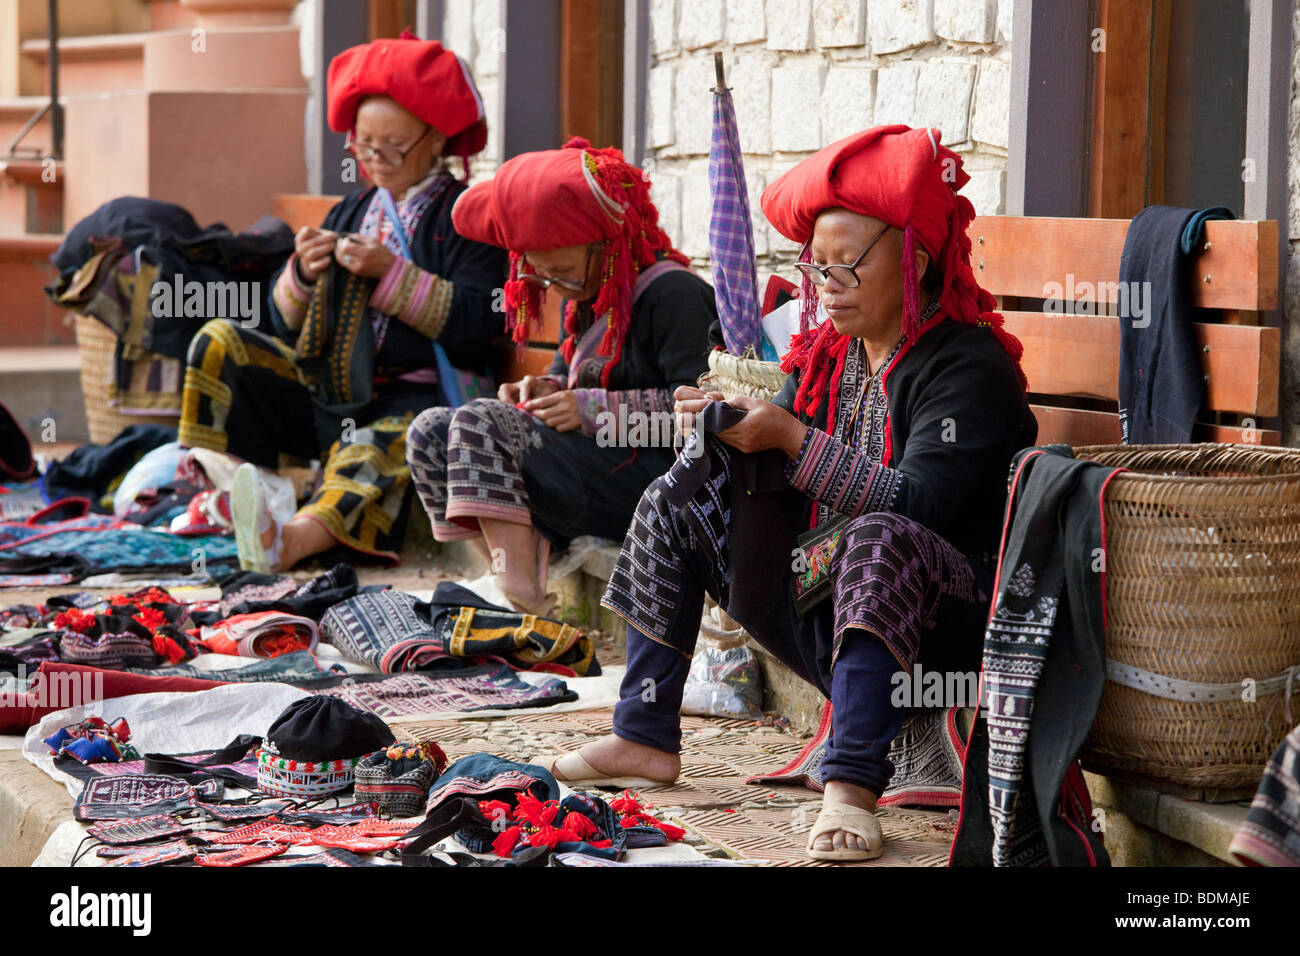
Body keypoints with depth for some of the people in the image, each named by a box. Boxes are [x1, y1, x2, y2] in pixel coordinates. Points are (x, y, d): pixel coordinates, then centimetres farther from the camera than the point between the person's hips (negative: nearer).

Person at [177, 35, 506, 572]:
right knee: (220, 343, -7)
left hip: (411, 394, -7)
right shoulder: (350, 212, 21)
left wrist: (390, 272, -16)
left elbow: (475, 322, -13)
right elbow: (288, 326, 19)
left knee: (375, 449, -40)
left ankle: (293, 539, -67)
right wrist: (302, 275, -3)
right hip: (327, 385, 7)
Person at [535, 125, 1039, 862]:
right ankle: (644, 738, 0)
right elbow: (791, 479, 10)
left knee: (879, 539, -39)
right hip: (818, 606, 8)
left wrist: (792, 439, -20)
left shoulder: (969, 365, -14)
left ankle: (852, 788, -43)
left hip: (941, 622, -8)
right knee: (682, 494, 2)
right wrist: (733, 429, -11)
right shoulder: (833, 352, 10)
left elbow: (916, 504, -26)